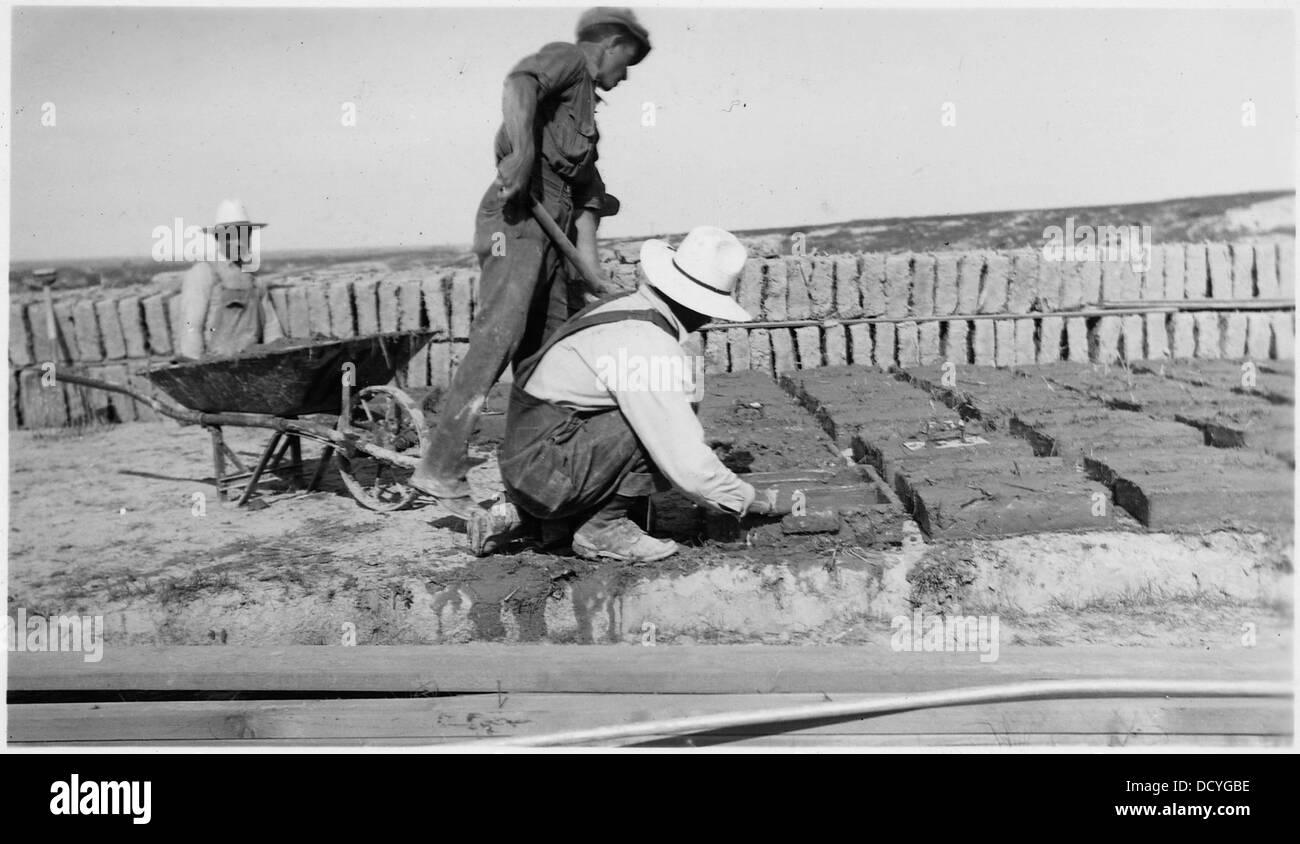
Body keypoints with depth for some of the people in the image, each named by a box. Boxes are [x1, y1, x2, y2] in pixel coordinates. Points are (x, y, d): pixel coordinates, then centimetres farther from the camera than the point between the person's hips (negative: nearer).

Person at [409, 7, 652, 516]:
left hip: (552, 233, 9)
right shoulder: (565, 57, 9)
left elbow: (586, 205, 25)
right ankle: (440, 468, -25)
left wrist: (596, 287, 17)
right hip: (518, 217, -9)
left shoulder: (585, 111, 32)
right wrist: (522, 150, -33)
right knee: (500, 332, -21)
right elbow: (518, 85, -17)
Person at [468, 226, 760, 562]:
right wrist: (743, 498, -4)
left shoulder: (623, 308, 8)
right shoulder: (648, 344, -21)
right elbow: (686, 464, -21)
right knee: (660, 420, -15)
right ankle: (602, 529, -3)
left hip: (522, 464, 9)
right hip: (545, 469, -9)